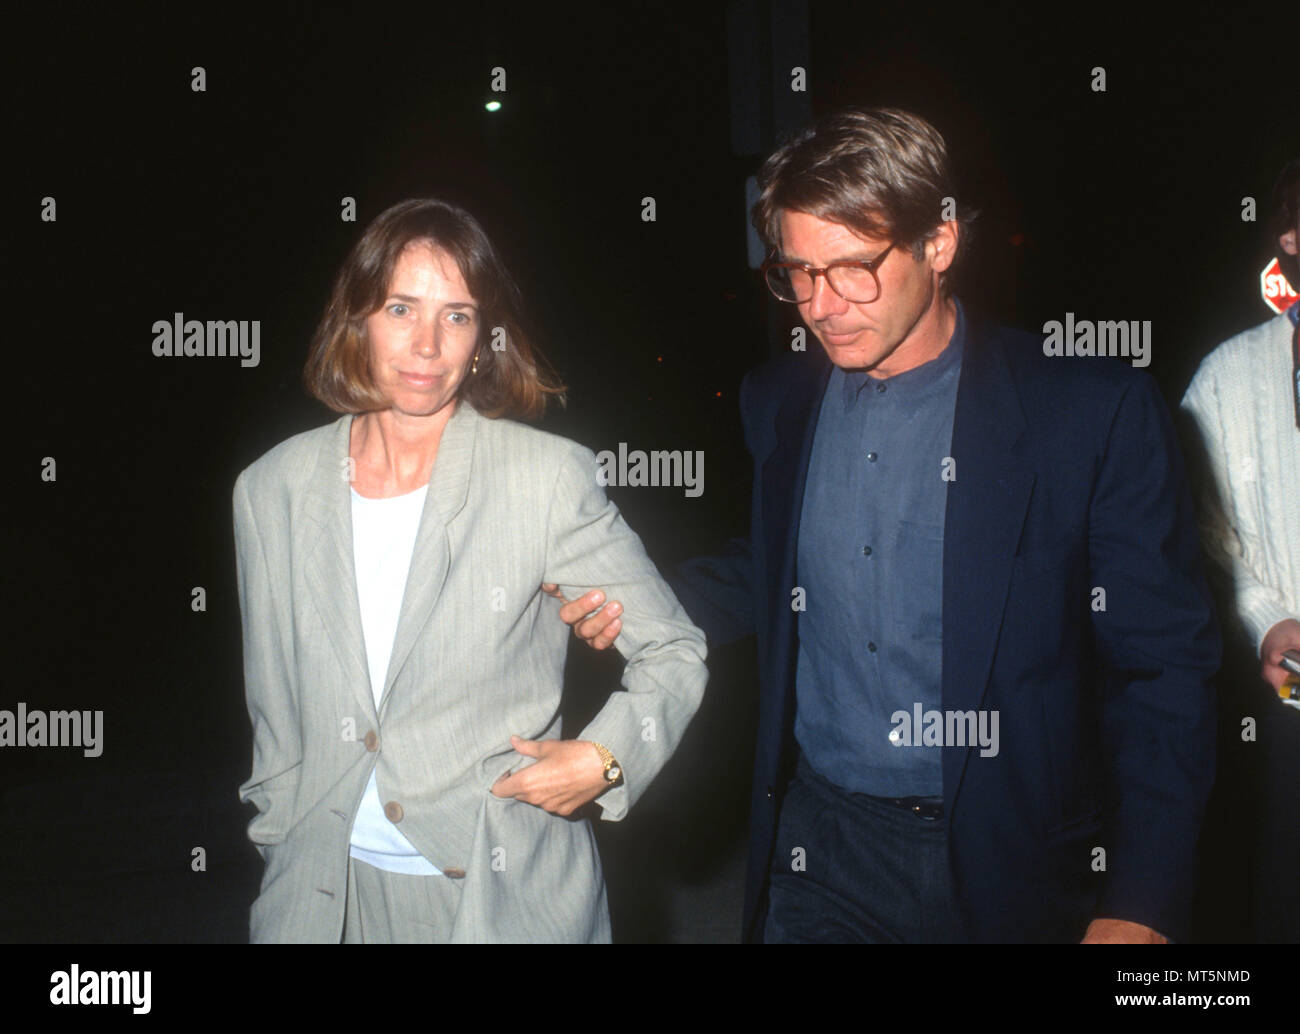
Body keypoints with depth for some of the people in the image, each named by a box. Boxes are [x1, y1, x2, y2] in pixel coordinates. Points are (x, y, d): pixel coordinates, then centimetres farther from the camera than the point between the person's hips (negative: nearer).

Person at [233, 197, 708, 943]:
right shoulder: (272, 490, 0)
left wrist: (604, 757, -16)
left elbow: (675, 652, -2)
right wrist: (282, 851, 10)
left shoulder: (549, 476, -10)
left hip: (506, 893, -2)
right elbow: (274, 712, 10)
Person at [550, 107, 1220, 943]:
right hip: (819, 855, 4)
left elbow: (1164, 670, -9)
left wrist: (1141, 908, -14)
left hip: (1013, 869, -3)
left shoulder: (1098, 413, -11)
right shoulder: (779, 402, 3)